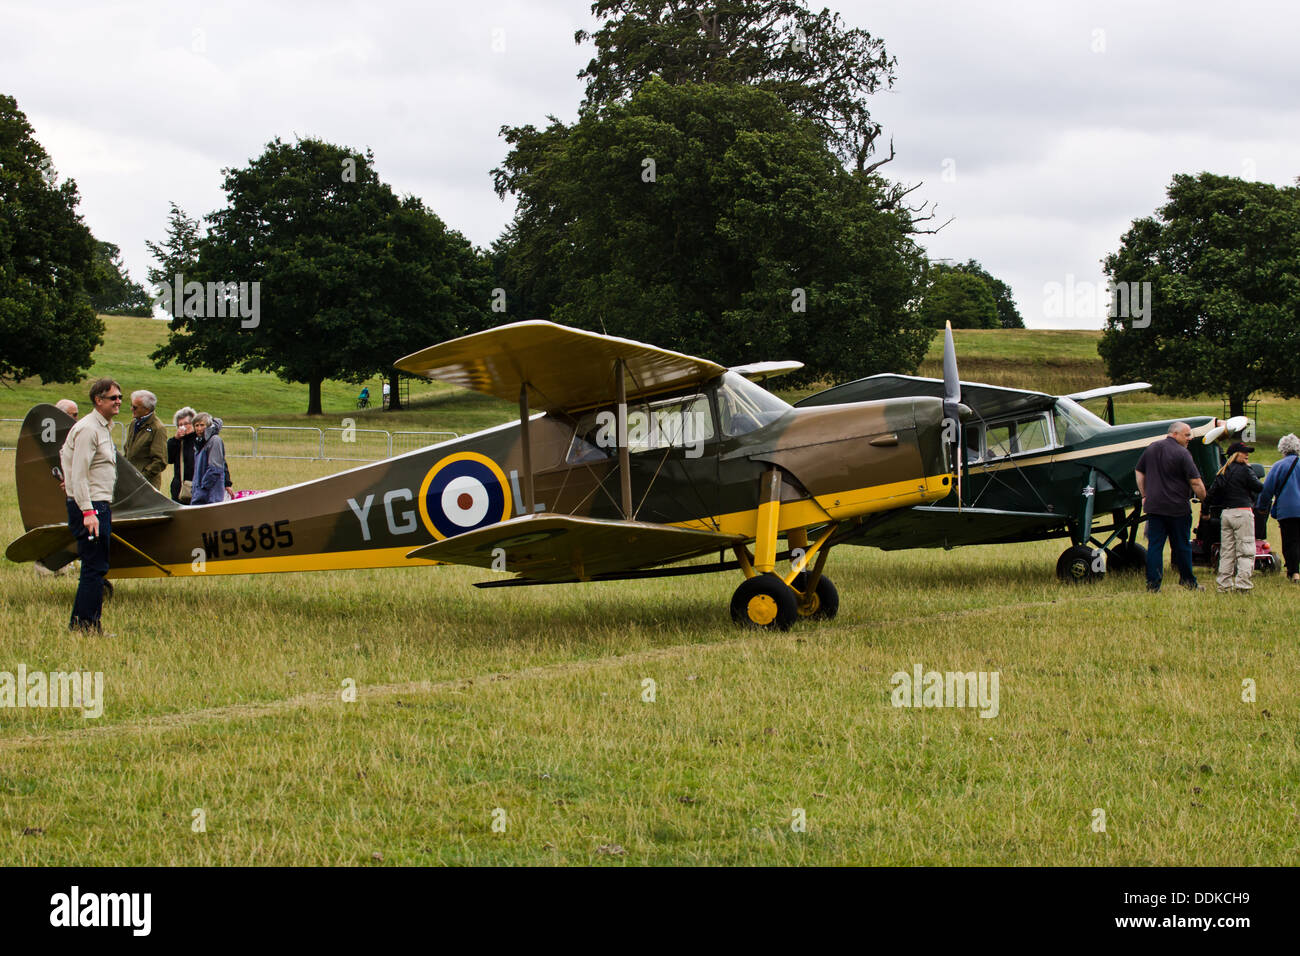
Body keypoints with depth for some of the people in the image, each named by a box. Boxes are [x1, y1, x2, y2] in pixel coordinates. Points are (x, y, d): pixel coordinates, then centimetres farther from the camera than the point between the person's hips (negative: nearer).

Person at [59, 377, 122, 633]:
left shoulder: (104, 428, 17)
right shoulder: (88, 429, -14)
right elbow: (79, 474, -19)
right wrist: (87, 511, -24)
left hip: (100, 506, 10)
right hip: (90, 506, -10)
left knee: (97, 567, 10)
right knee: (94, 567, -12)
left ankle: (90, 625, 13)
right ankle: (81, 624, -10)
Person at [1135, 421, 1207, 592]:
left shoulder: (1151, 449, 9)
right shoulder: (1182, 454, -11)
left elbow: (1139, 473, 19)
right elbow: (1196, 483, -14)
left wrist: (1144, 495, 23)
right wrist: (1205, 501, -3)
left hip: (1153, 507, 5)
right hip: (1177, 508, -5)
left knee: (1154, 545, 4)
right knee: (1182, 546, 8)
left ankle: (1152, 583, -2)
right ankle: (1188, 581, 18)